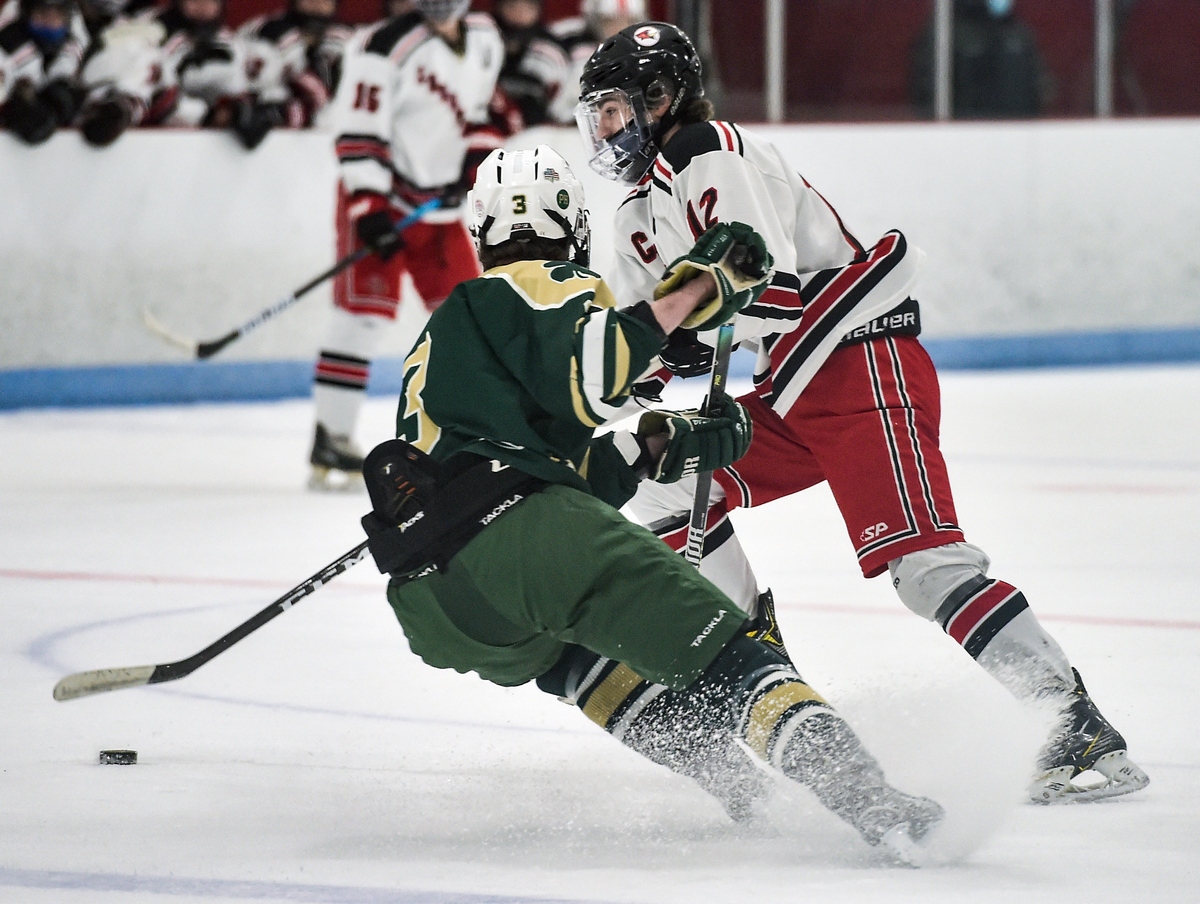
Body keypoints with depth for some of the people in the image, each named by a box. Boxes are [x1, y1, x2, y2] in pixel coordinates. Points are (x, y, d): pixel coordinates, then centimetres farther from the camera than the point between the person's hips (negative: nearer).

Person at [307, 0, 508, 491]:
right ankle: (331, 439, -11)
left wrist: (479, 153, 2)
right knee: (363, 311, -13)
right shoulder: (388, 46, -19)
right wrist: (369, 208, -27)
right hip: (381, 199, -7)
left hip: (440, 203, 7)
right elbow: (359, 132, -21)